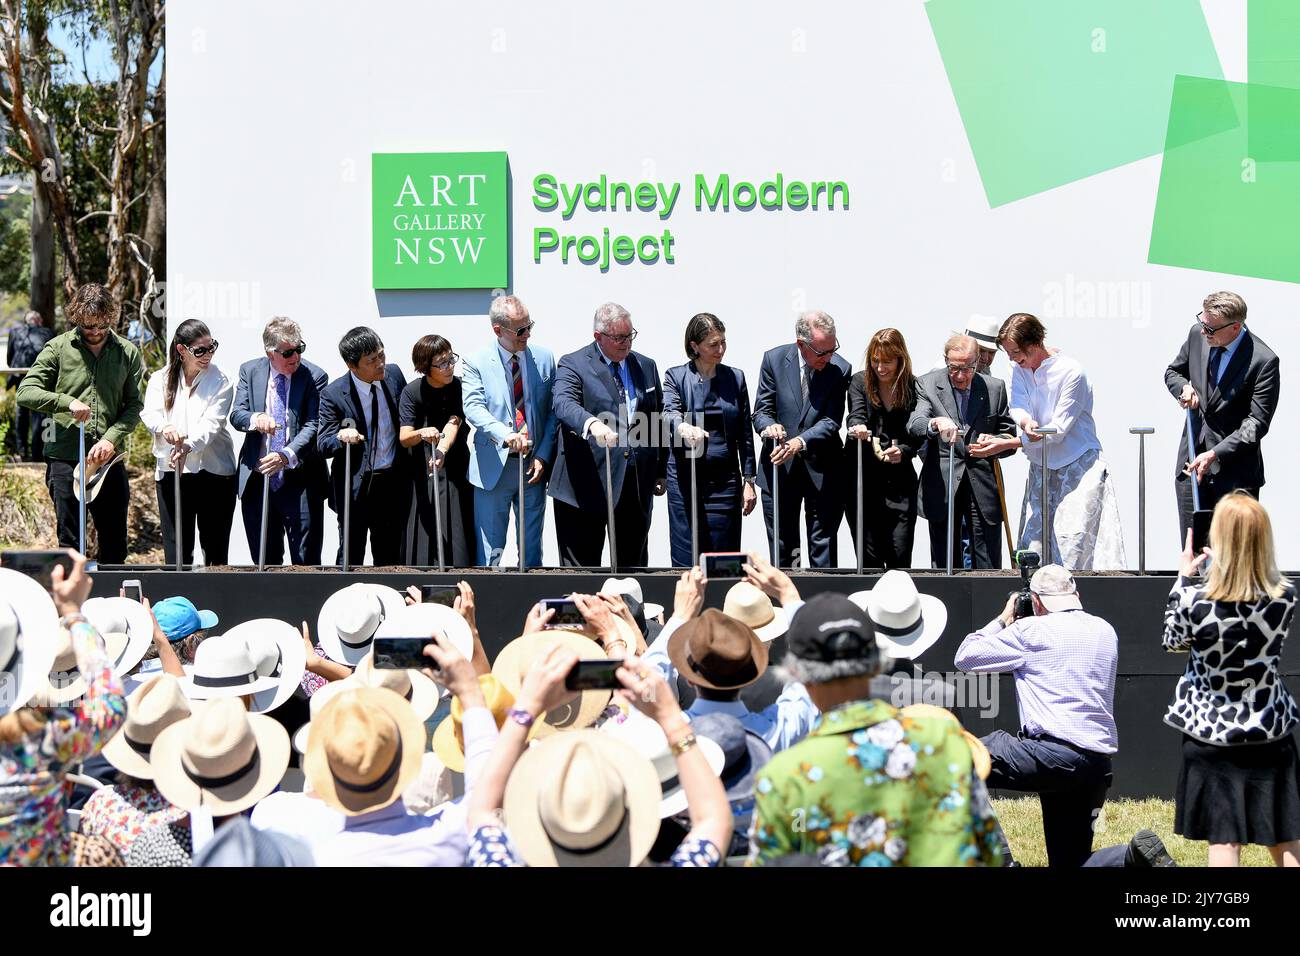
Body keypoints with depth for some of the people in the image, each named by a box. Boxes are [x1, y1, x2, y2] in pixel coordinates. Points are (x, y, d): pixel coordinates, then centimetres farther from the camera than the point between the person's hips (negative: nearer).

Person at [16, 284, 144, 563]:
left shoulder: (128, 353, 8)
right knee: (69, 542, 2)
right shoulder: (58, 348, 3)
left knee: (115, 545, 6)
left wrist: (111, 438, -11)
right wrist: (67, 401, -16)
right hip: (65, 458, -2)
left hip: (111, 459, 2)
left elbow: (134, 405, 5)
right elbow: (25, 393, -2)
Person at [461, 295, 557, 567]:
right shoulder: (477, 363, -4)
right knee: (488, 552, 1)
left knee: (532, 549, 10)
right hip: (494, 467, -3)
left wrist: (543, 456, -5)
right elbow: (474, 408, -16)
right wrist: (505, 434, -33)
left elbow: (553, 411, 6)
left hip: (534, 465, 3)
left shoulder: (544, 358, 5)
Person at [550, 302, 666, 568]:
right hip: (588, 484, -5)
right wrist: (592, 423, -43)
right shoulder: (572, 365, -3)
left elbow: (658, 421, 20)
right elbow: (563, 403, -22)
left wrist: (661, 471, 16)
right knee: (580, 569, -2)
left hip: (637, 484, 5)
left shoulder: (646, 366, 14)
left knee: (633, 566, 9)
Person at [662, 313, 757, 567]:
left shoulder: (735, 378, 11)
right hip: (685, 477, -2)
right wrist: (684, 427, -38)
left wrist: (749, 481, 7)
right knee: (686, 558, -3)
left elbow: (745, 433, 12)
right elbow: (670, 413, -15)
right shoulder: (675, 377, 3)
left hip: (724, 479, 2)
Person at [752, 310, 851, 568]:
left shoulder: (839, 369, -7)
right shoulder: (774, 359, -5)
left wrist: (801, 442, -28)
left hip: (821, 470, -1)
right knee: (781, 549, 7)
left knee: (823, 547, 3)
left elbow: (831, 421, -12)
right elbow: (761, 411, -2)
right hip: (779, 468, 1)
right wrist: (769, 427, -26)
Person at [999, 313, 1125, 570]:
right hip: (1041, 468, 6)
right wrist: (1026, 422, -33)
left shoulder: (1072, 372, -17)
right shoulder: (1020, 370, 5)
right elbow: (1017, 406, -6)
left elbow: (1058, 429, -19)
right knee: (1032, 541, -1)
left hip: (1078, 465, -6)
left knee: (1071, 543, -13)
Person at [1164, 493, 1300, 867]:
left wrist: (1183, 577, 8)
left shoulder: (1195, 599, -18)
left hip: (1212, 733, -2)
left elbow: (1172, 641, 2)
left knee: (1223, 842, 2)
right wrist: (1223, 566, 13)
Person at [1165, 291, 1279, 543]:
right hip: (1191, 462, 5)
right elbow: (1173, 372, 19)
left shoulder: (1263, 361, -16)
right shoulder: (1197, 335, 1)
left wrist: (1215, 454, -22)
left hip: (1235, 471, -5)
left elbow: (1257, 423, -16)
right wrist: (1184, 387, -4)